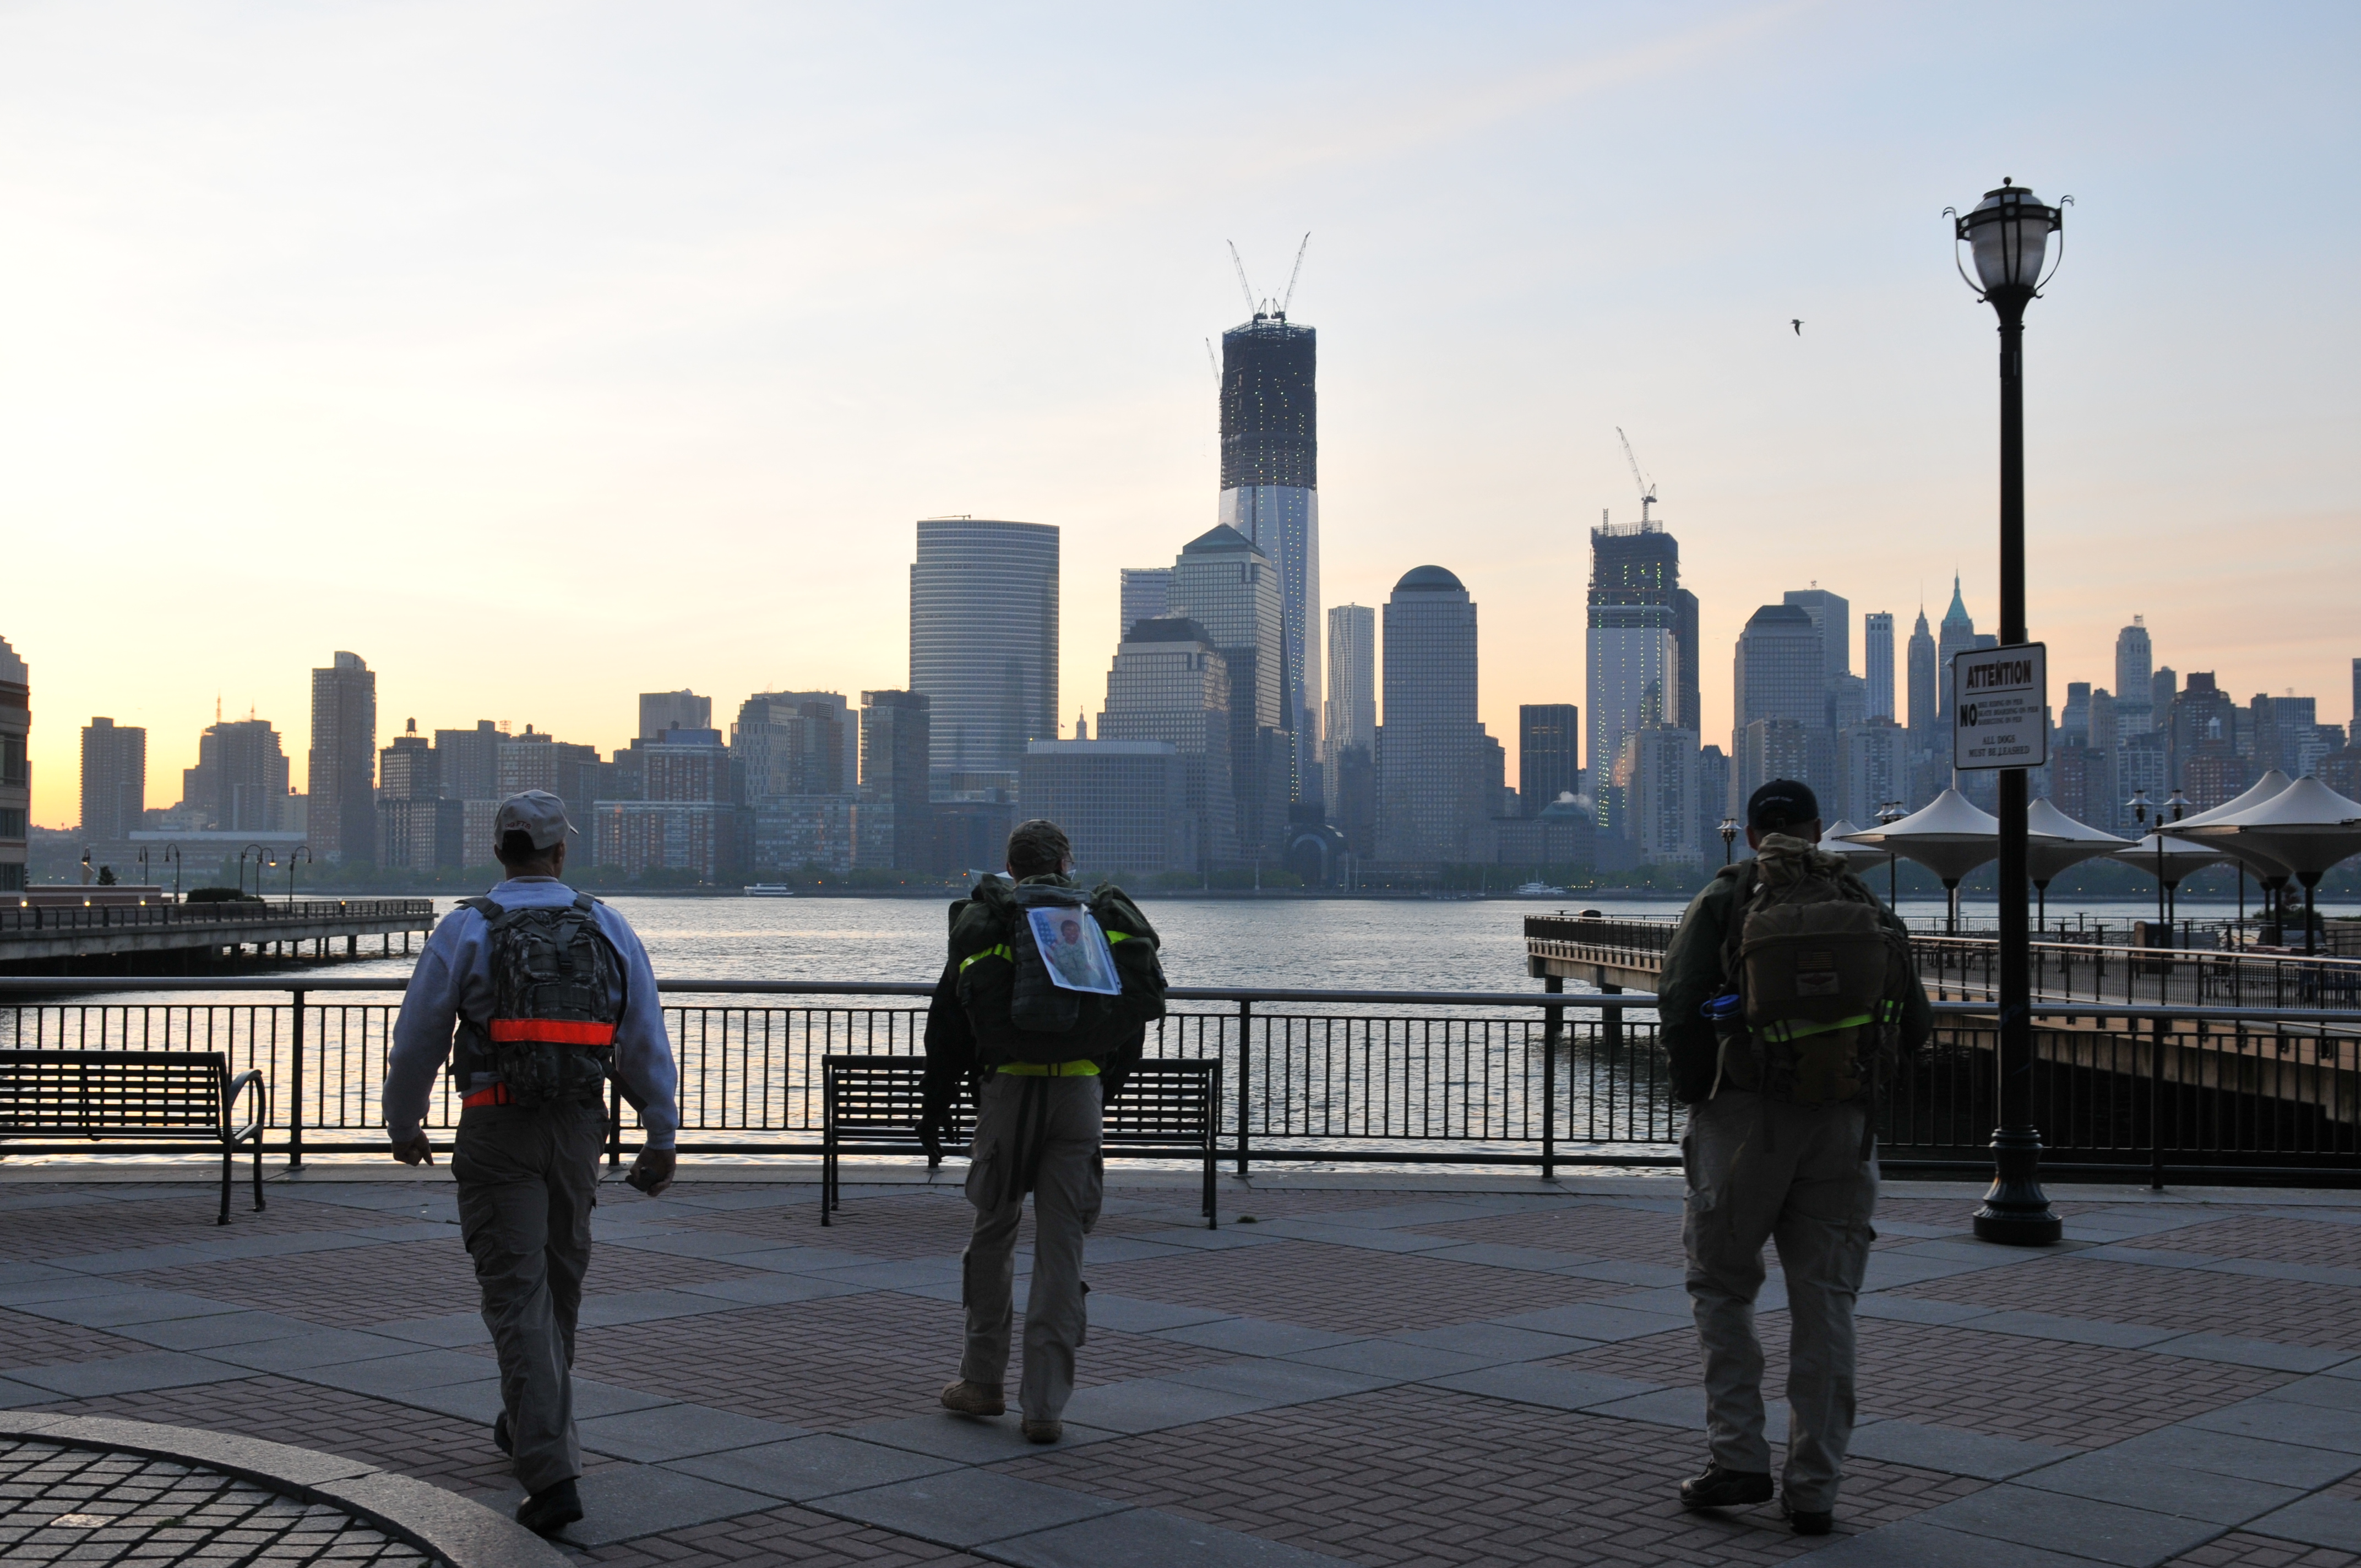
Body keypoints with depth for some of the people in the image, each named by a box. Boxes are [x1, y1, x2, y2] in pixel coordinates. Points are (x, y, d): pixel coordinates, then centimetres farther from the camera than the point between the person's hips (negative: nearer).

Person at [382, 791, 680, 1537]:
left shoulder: (465, 930, -2)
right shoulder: (609, 929, 4)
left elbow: (416, 1041, 1)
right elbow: (648, 1043, 2)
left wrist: (403, 1126, 17)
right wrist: (662, 1138, 8)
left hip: (496, 1129, -3)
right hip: (577, 1129, 3)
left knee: (518, 1296, -4)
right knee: (559, 1284, 20)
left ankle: (550, 1472, -14)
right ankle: (530, 1427, 40)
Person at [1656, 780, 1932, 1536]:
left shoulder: (1724, 900, 1)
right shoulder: (1866, 905, 8)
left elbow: (1680, 1008, -9)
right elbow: (1915, 1026, 6)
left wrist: (1695, 1096, 6)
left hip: (1744, 1115, -2)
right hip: (1841, 1124, 2)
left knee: (1722, 1283, 13)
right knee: (1825, 1302, 8)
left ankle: (1739, 1460, 7)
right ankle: (1813, 1489, 10)